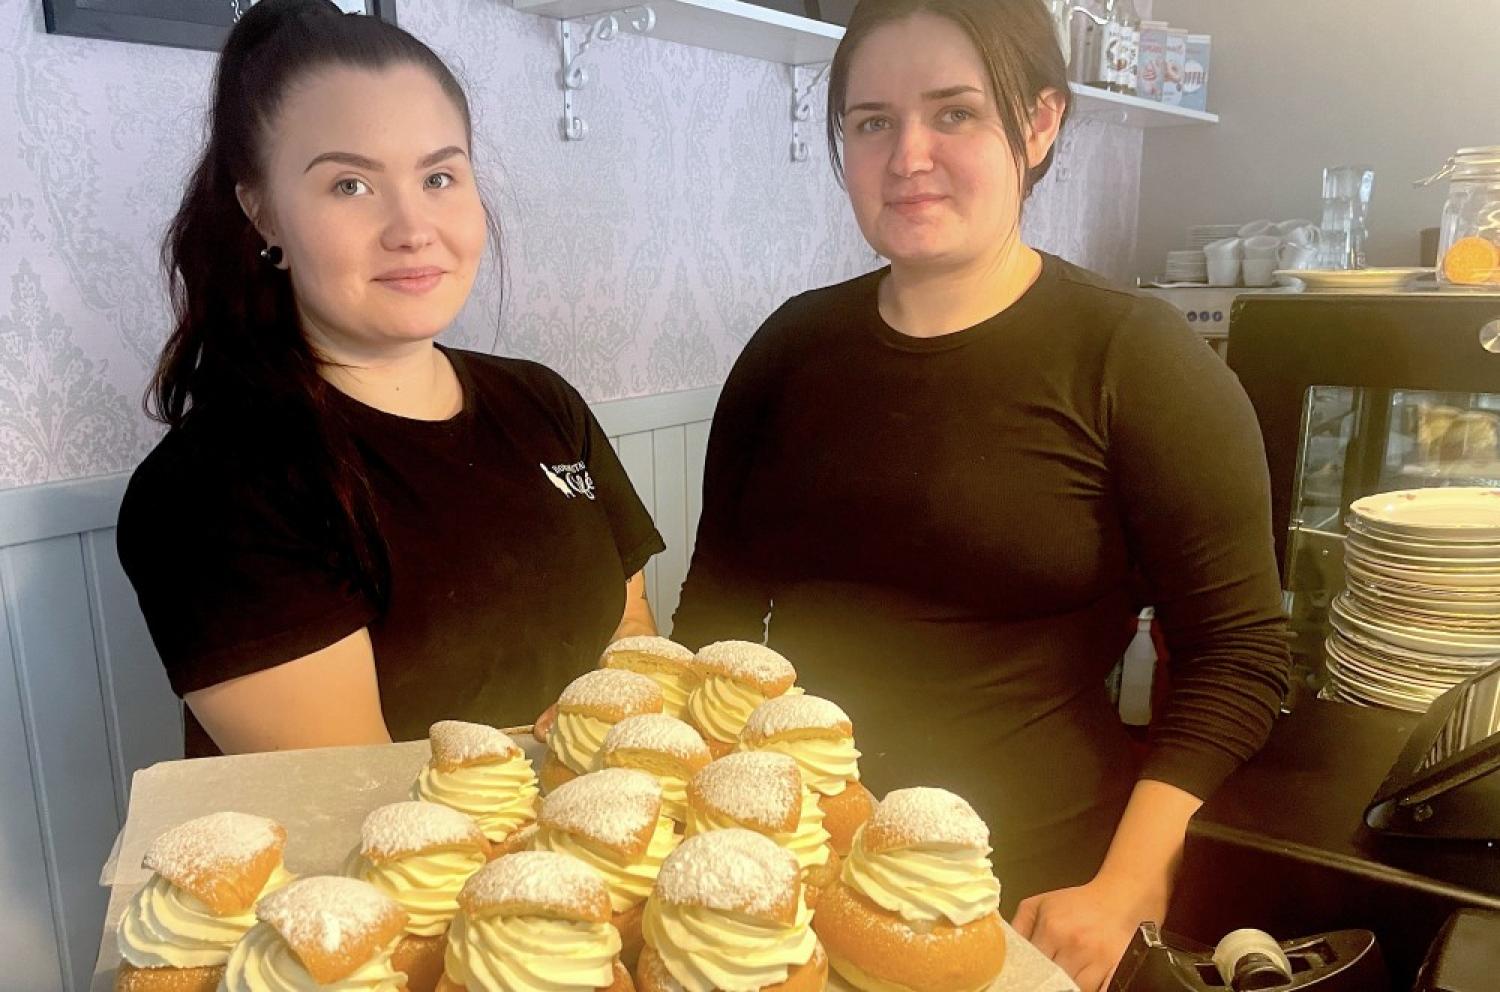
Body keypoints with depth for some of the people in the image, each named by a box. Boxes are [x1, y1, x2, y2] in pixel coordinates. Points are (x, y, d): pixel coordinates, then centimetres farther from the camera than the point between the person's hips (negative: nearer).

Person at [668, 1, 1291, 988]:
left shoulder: (1136, 359, -9)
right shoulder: (793, 343, 2)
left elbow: (1240, 651, -9)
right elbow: (714, 604, 10)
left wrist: (1121, 898, -16)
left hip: (1024, 895, -3)